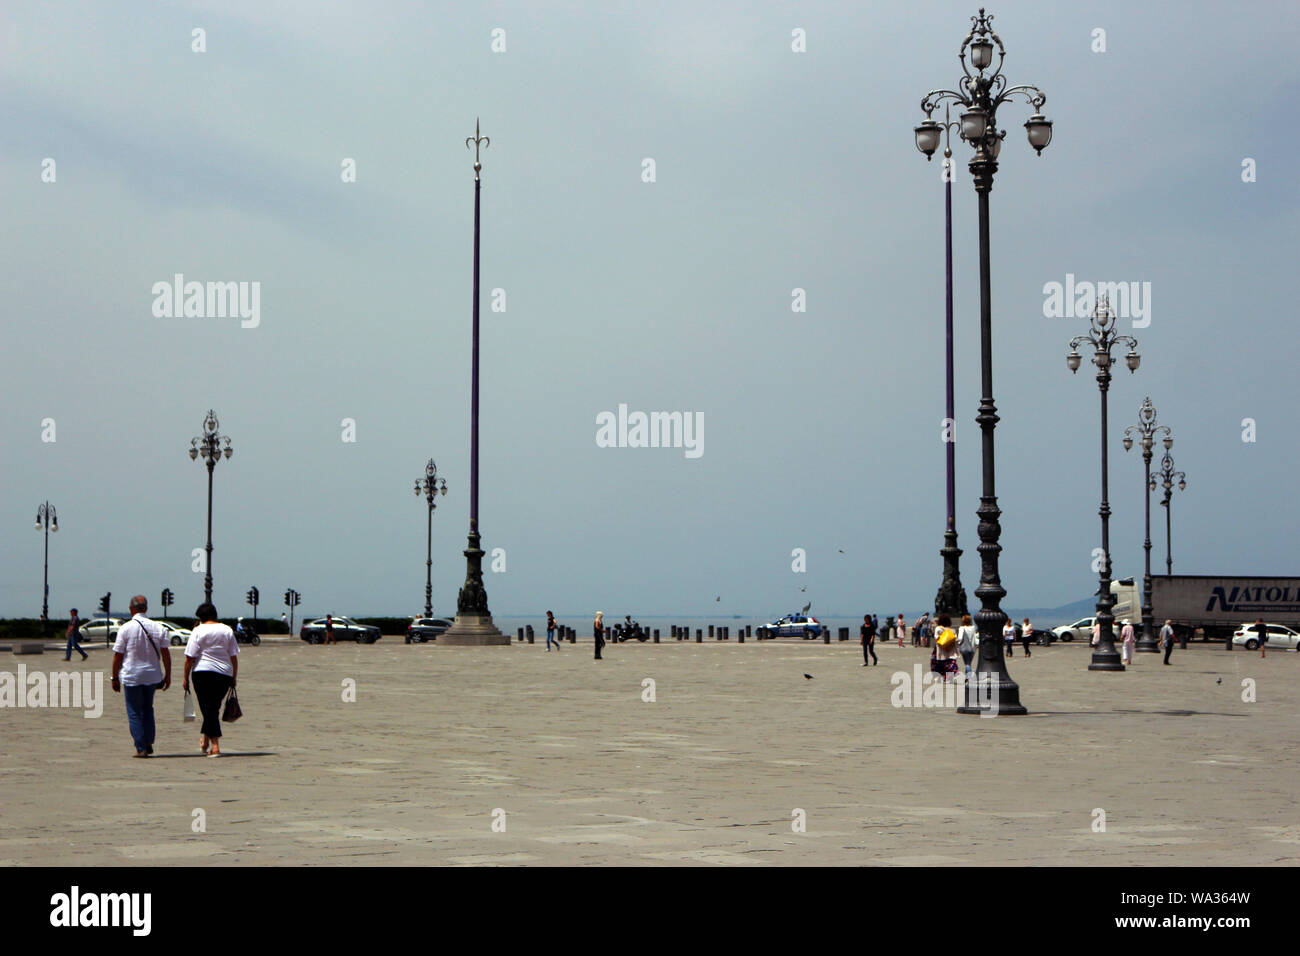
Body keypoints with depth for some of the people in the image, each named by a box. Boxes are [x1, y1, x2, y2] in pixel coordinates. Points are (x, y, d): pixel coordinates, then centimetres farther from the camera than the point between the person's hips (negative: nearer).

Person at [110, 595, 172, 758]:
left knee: (134, 713, 3)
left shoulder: (125, 628, -8)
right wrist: (168, 675, 7)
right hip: (152, 675, 4)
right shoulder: (158, 628, 1)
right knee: (148, 709, 20)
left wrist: (115, 678, 2)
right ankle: (149, 743, 18)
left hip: (131, 676, -4)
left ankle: (141, 748, 0)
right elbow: (166, 654, 1)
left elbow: (118, 656, -6)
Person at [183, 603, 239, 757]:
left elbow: (190, 658, -6)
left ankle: (215, 746, -7)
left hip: (203, 672, -3)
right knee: (214, 707, 17)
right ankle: (205, 739, 24)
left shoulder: (199, 631, -3)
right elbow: (234, 657, 7)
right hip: (225, 674, 3)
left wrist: (186, 678, 1)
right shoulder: (227, 630, 8)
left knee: (208, 708, 0)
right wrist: (234, 678, 12)